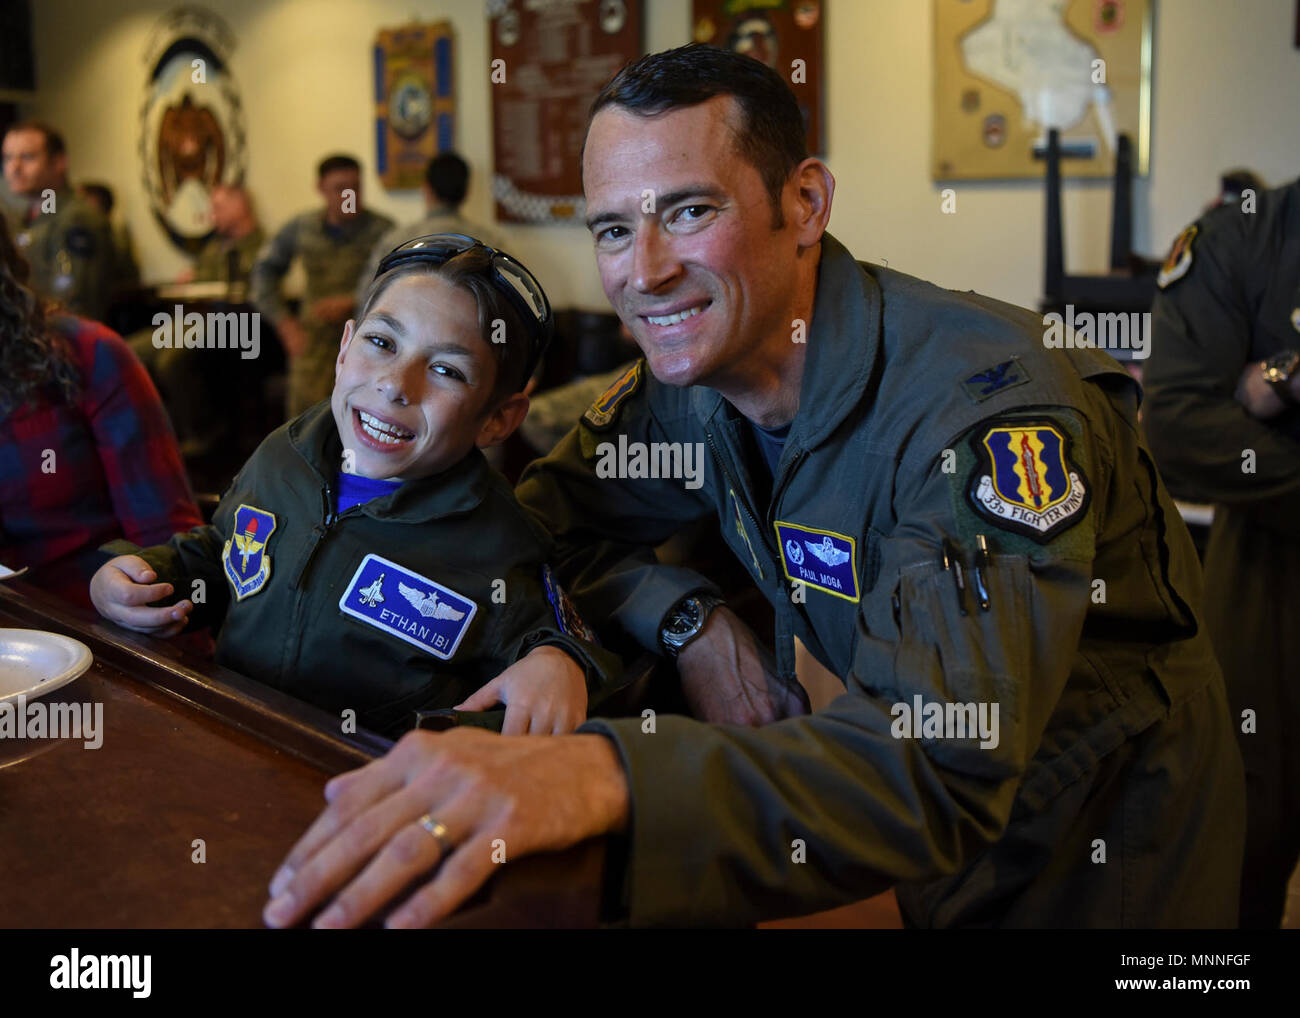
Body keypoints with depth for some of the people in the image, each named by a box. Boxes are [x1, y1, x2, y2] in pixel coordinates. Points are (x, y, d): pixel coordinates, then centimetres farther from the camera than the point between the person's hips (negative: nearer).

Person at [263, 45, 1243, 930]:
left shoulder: (987, 402, -32)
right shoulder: (693, 377, -10)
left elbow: (946, 763, -43)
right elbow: (554, 518, 2)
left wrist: (603, 775, -58)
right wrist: (691, 622, -18)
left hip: (1105, 841, -5)